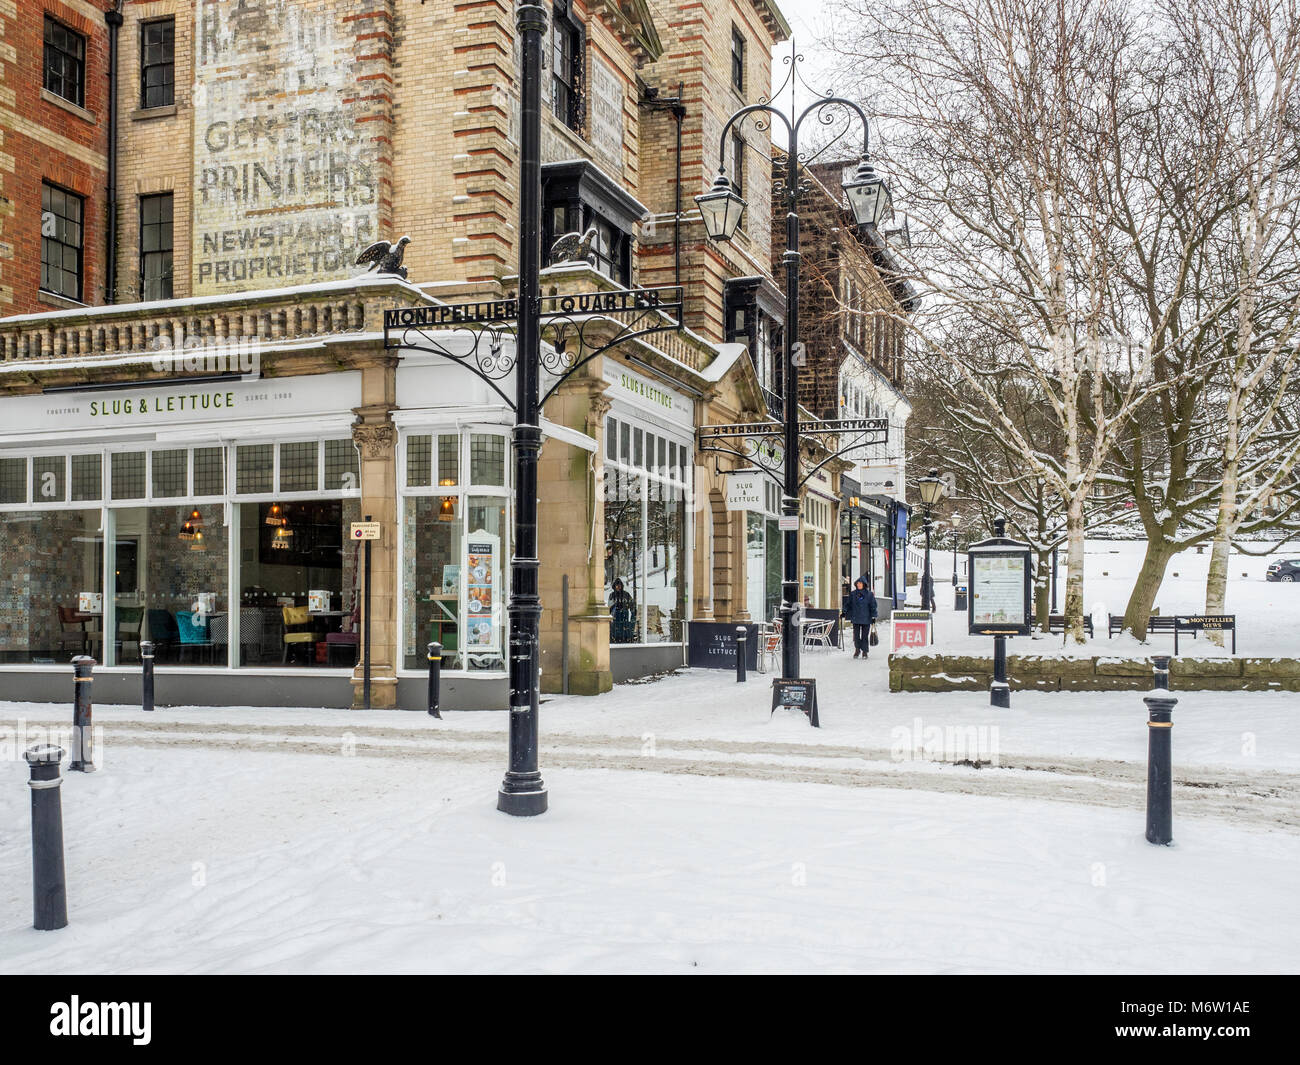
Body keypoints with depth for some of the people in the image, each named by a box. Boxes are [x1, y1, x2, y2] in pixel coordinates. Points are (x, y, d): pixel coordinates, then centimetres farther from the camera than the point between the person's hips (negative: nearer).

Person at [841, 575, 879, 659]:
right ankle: (857, 650, 19)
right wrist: (844, 610, -3)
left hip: (866, 619, -2)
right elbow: (848, 604, 11)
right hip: (856, 618, 2)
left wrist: (873, 616, -3)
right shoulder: (852, 594, 7)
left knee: (865, 636, 2)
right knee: (856, 635, 3)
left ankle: (864, 651, 12)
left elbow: (873, 605, 2)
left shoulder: (869, 594, 1)